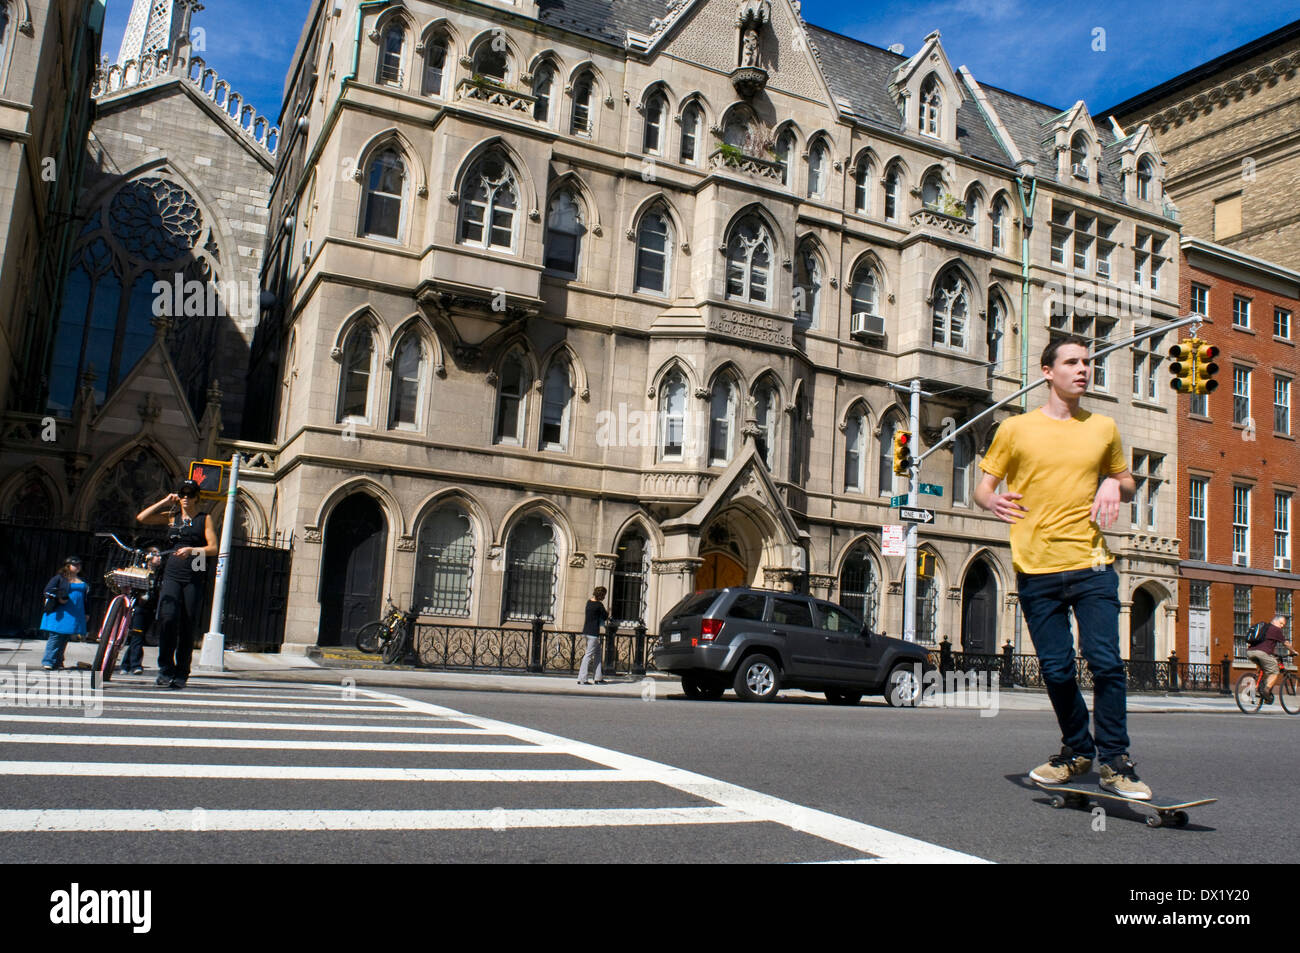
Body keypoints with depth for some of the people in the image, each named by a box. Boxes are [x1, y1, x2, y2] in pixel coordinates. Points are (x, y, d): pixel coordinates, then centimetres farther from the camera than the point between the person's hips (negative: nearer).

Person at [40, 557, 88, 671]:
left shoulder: (81, 580, 18)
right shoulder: (60, 577, 0)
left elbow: (84, 598, 23)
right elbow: (48, 591, -4)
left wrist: (85, 613, 20)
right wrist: (58, 599, -18)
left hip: (74, 616, 6)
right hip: (60, 614, -6)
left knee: (65, 638, 8)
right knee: (55, 636, -10)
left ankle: (58, 662, 15)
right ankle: (48, 662, -8)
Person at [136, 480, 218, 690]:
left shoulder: (204, 519, 10)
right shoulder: (172, 517, 17)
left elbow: (213, 548, -1)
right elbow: (141, 517, 7)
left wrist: (192, 550, -18)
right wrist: (165, 502, 7)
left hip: (194, 578, -1)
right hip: (171, 575, 1)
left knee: (187, 624, -2)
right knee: (168, 617, -18)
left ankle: (181, 674, 8)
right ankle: (165, 669, -8)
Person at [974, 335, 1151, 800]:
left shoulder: (1104, 429, 11)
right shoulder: (1016, 429, 5)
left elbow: (1127, 481, 24)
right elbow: (982, 487, 8)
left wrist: (1114, 484, 0)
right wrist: (993, 502, -15)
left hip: (1092, 565, 1)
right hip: (1036, 569, -1)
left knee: (1105, 661, -9)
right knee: (1056, 669, 3)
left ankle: (1113, 760, 5)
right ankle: (1077, 749, 26)